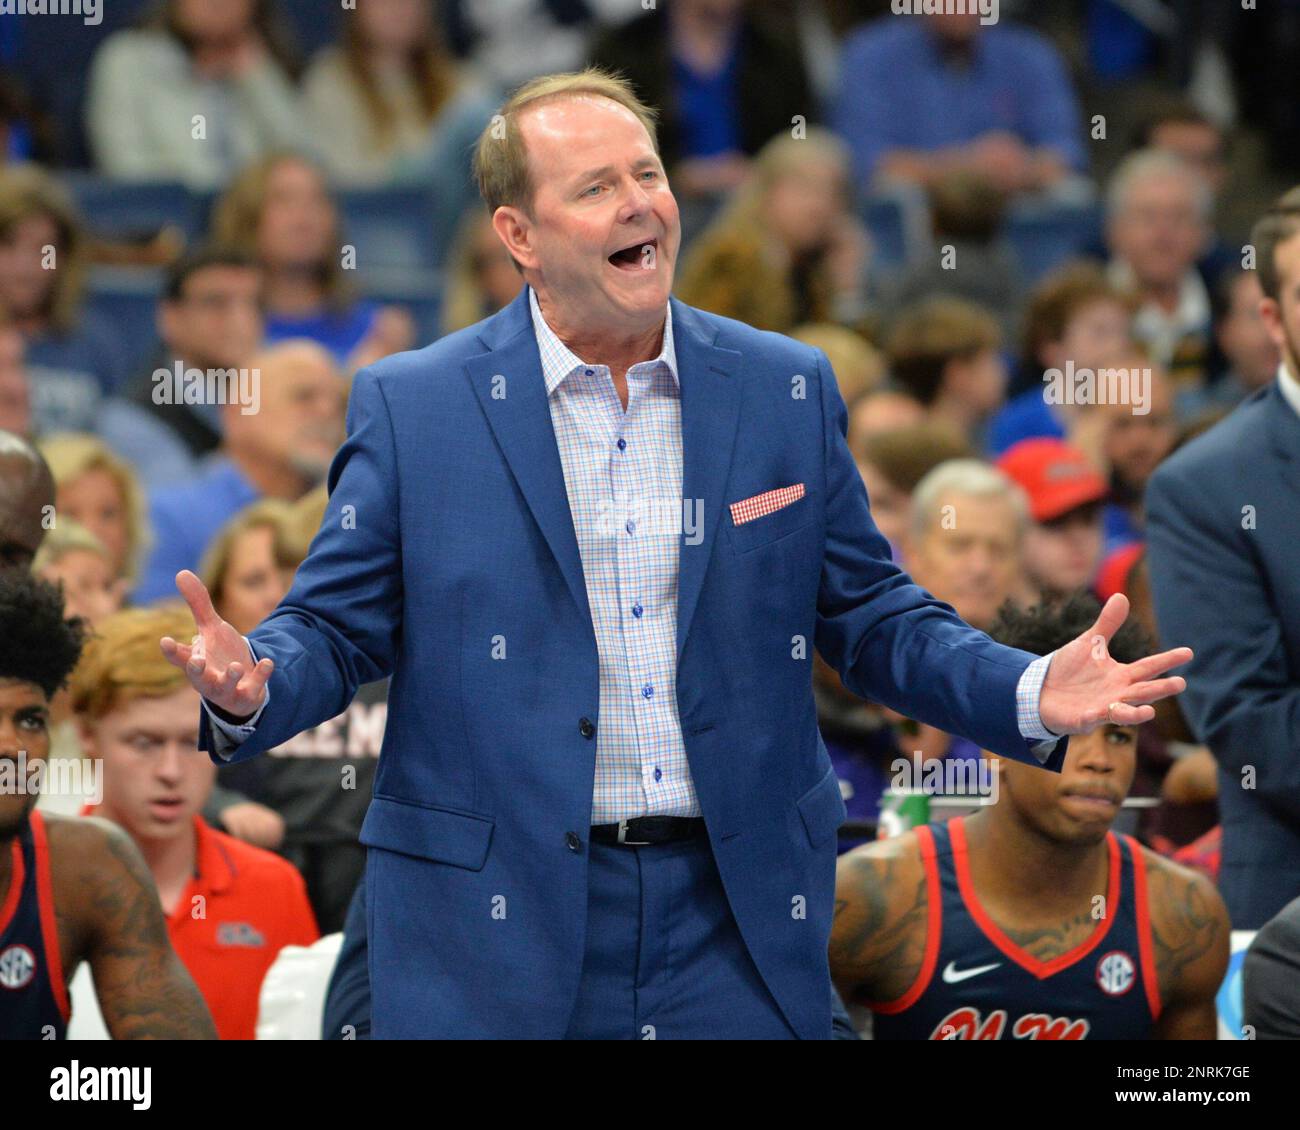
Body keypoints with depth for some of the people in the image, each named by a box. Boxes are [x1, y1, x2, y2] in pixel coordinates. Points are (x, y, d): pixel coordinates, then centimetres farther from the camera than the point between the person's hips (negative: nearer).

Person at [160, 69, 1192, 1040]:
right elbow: (335, 627, 3)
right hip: (497, 924, -2)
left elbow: (872, 617, 12)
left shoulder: (786, 392, 8)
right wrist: (253, 688, -20)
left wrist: (1031, 695, -4)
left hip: (740, 931, 2)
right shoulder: (411, 406, 1)